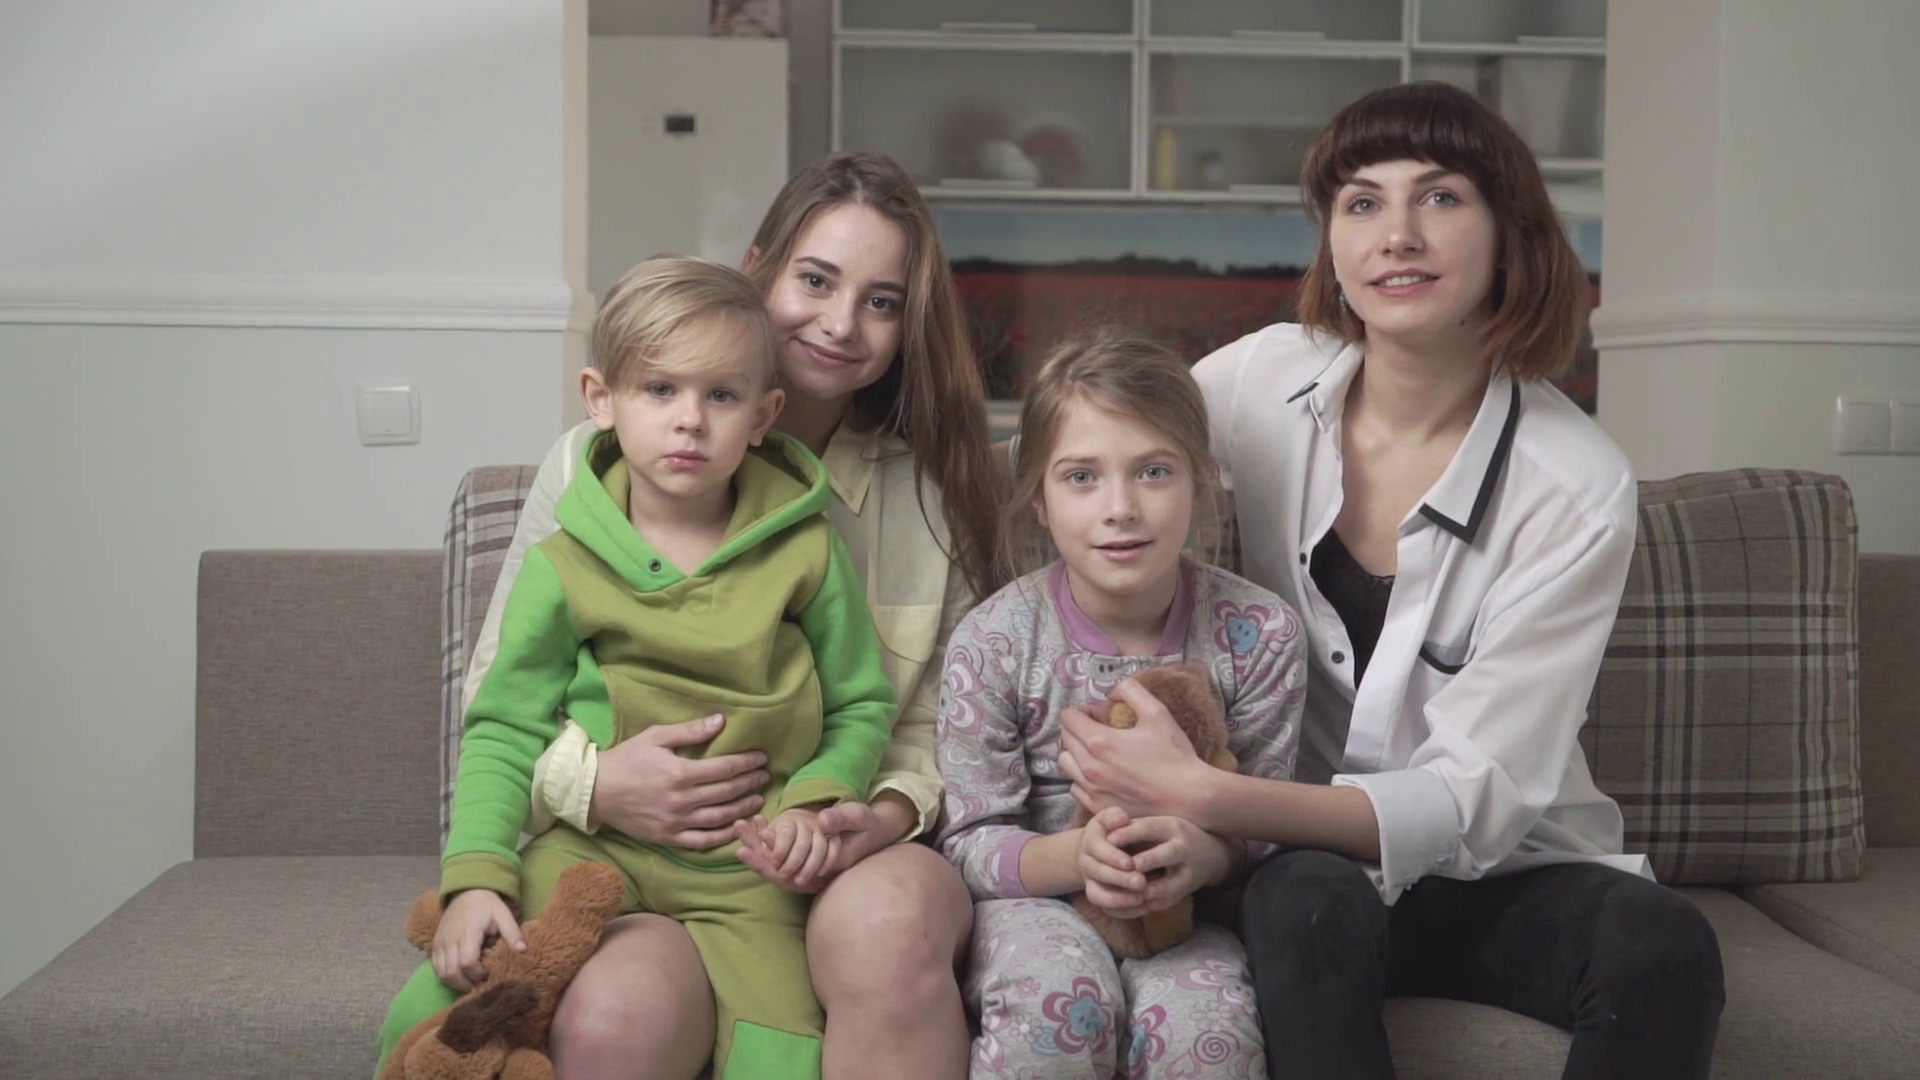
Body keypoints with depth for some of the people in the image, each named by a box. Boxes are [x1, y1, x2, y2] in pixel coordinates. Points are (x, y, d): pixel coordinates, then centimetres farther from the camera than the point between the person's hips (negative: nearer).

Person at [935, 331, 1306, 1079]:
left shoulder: (1259, 635, -8)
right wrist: (1073, 857, -28)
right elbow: (970, 842, -7)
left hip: (1188, 906, 1)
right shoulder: (992, 643, -10)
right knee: (1058, 1000, -33)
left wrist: (1205, 854, -26)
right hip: (1035, 900, 0)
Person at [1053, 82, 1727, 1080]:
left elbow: (1477, 798, -18)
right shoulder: (1266, 381, -8)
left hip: (1507, 869, 0)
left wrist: (1202, 797, -33)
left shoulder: (1577, 488, -15)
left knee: (1665, 947, -31)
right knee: (1310, 905, -34)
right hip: (1306, 858, 0)